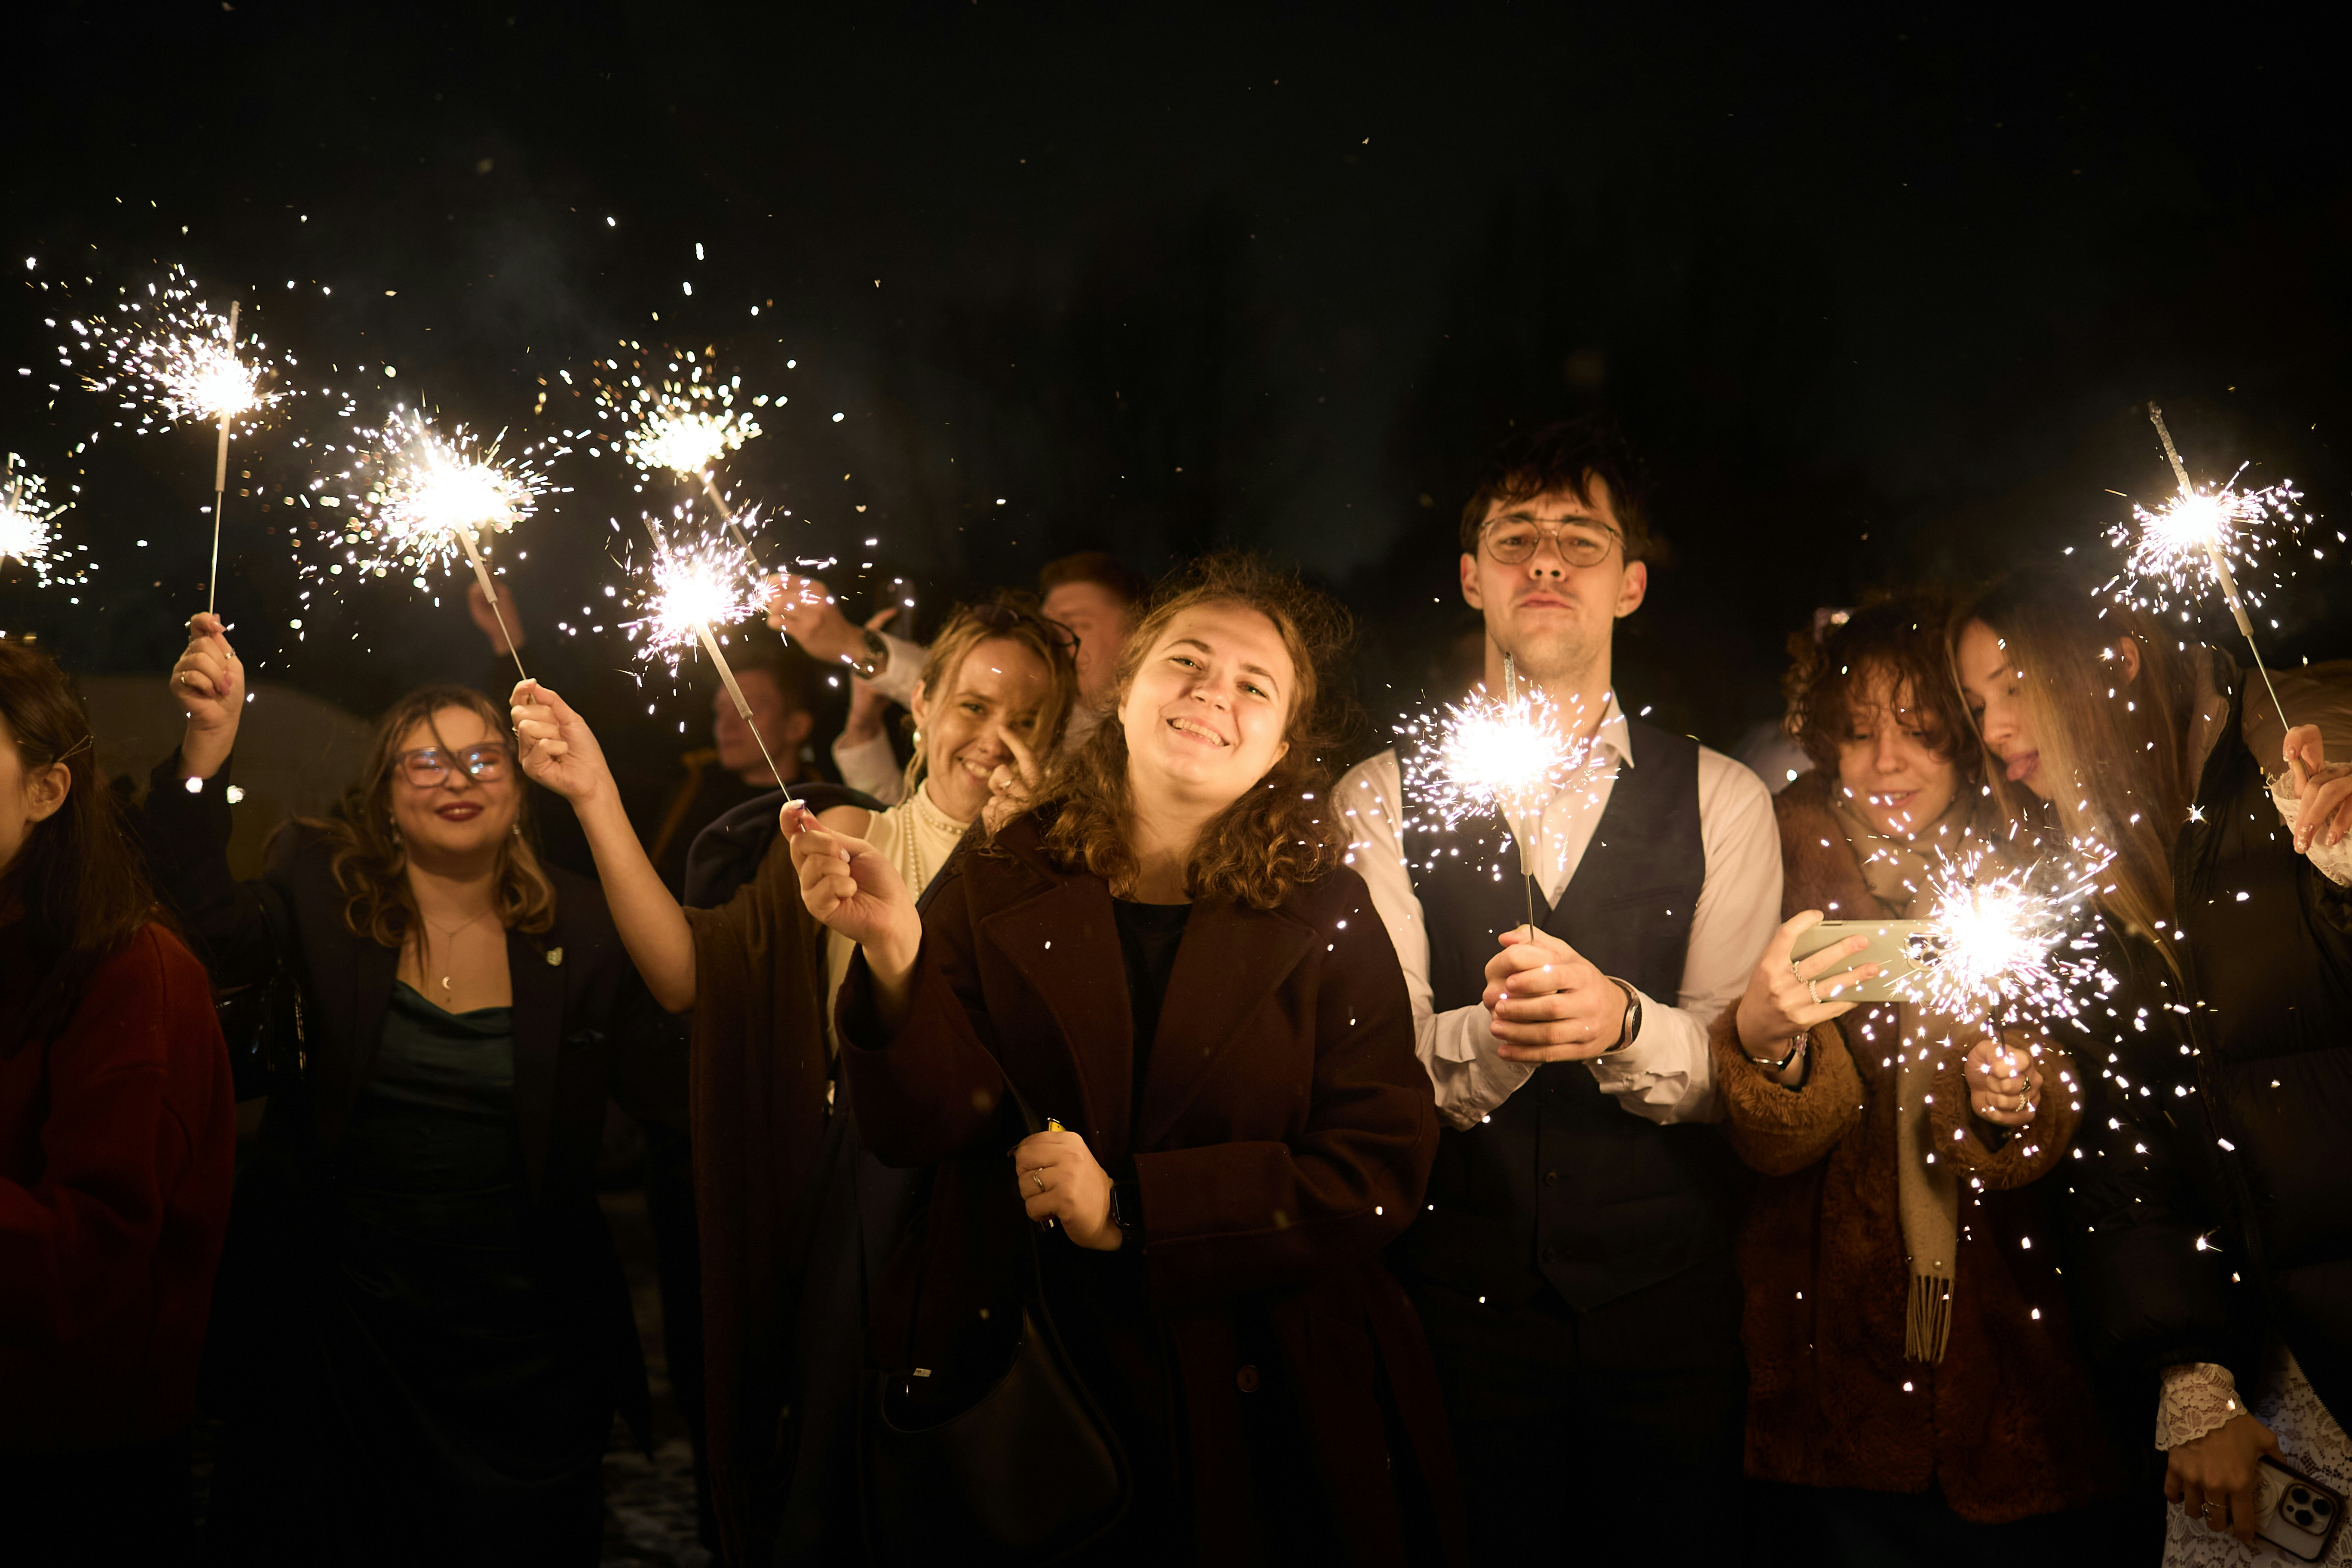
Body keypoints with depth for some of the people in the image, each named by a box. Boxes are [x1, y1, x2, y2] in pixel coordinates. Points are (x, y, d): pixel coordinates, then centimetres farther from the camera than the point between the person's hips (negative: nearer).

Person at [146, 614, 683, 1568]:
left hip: (522, 1337, 0)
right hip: (340, 1314, 0)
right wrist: (207, 748, -33)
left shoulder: (579, 924, -2)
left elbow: (666, 1086, -5)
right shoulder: (323, 889, -3)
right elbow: (212, 937, -22)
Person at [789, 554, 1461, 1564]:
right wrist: (895, 953, -26)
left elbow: (1382, 1171, -10)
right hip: (1026, 1403, 1)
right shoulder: (999, 889, -1)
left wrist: (1132, 1209, -17)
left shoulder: (1327, 915, -4)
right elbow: (923, 1131, -9)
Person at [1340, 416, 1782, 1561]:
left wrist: (1622, 1024, -25)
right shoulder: (1378, 799, 1)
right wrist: (1487, 1035, -29)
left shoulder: (1721, 801, 4)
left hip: (1672, 1307, 1)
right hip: (1458, 1305, 0)